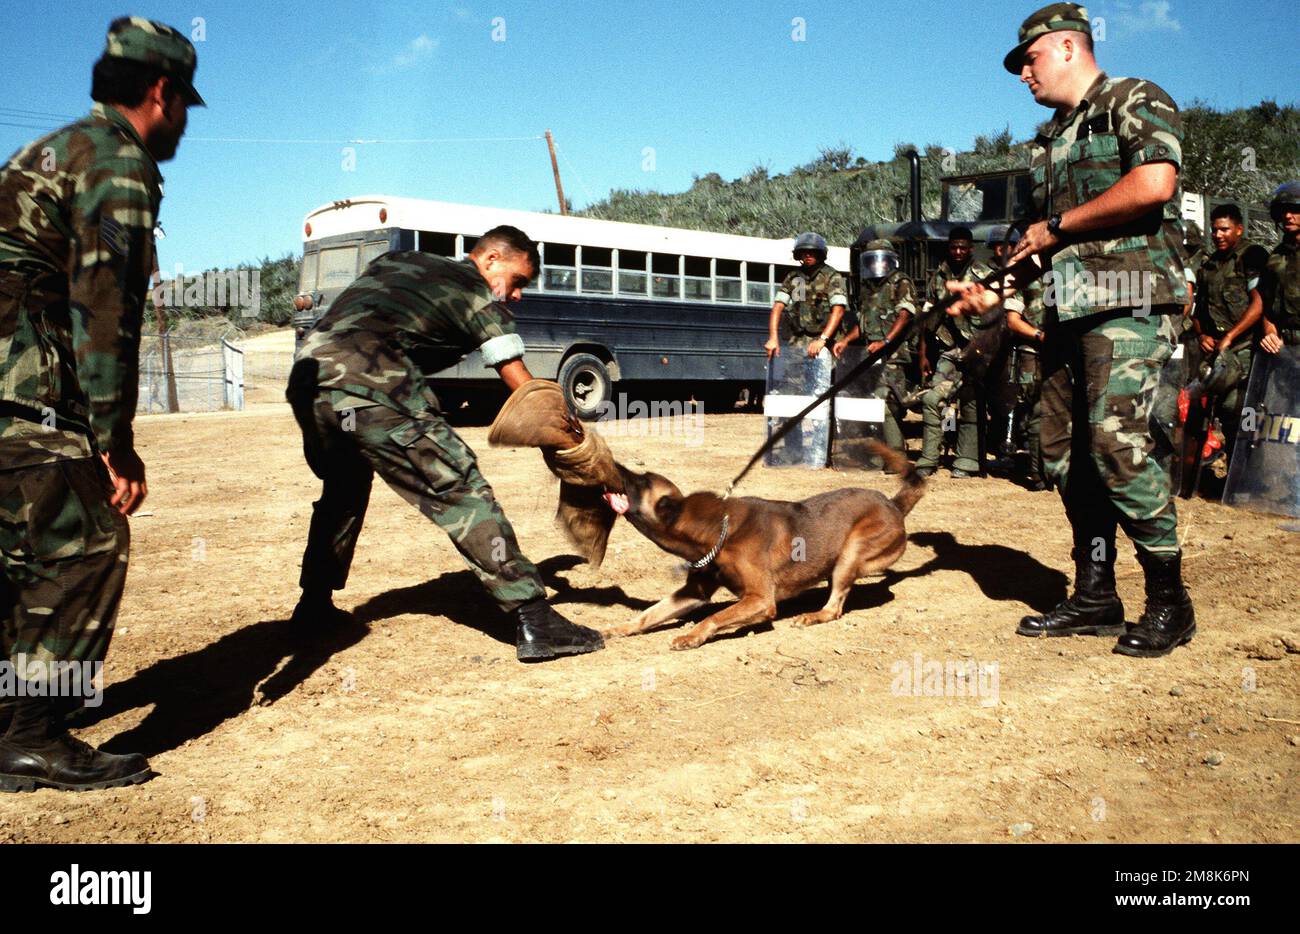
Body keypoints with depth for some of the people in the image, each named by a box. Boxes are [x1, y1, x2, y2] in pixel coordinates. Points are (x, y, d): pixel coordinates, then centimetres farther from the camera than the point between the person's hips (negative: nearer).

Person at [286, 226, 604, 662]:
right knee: (460, 492, -6)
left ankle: (314, 603, 42)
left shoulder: (396, 262, 32)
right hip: (371, 381, -8)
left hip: (306, 375, 8)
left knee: (344, 488, 31)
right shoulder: (481, 297, 12)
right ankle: (534, 621, -11)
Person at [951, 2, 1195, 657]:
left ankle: (1169, 602, -5)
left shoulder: (1135, 101, 0)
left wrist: (1056, 225, -10)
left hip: (1129, 305, -8)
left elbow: (1154, 184, -17)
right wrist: (996, 290, 13)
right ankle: (1095, 597, 13)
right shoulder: (1051, 141, 24)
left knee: (1117, 440, -17)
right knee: (1065, 451, 5)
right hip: (1067, 310, 9)